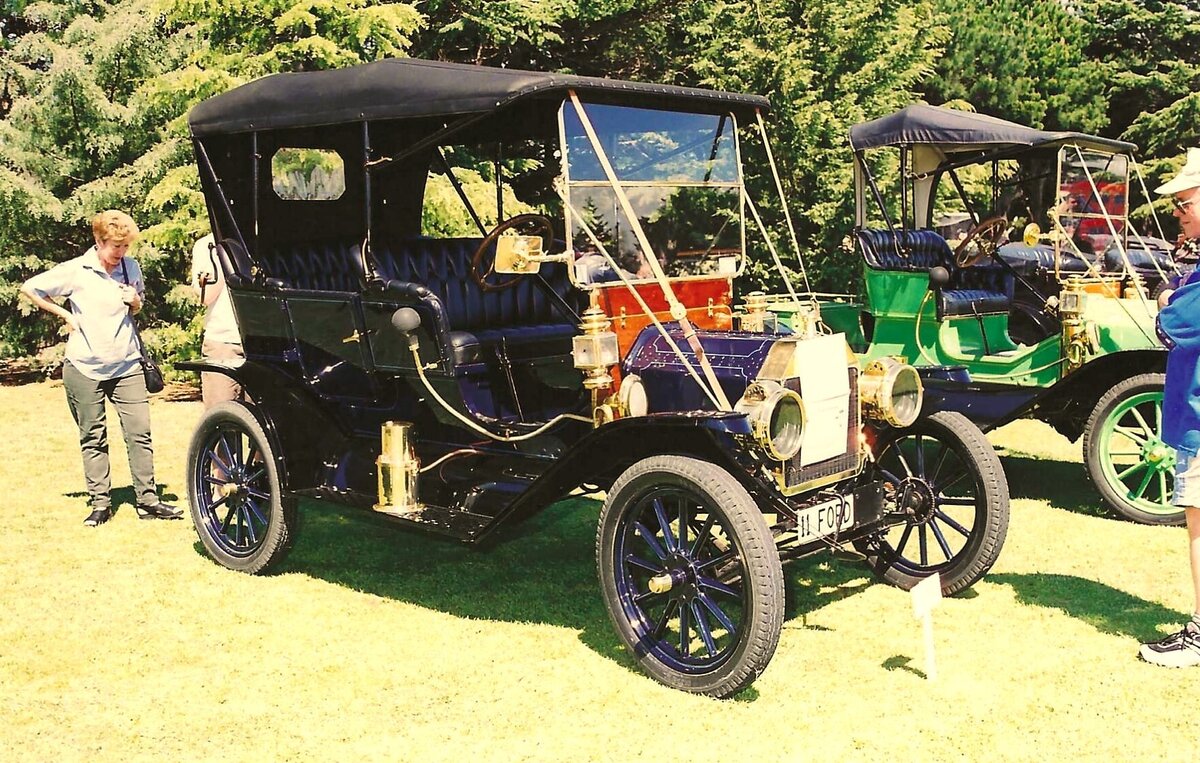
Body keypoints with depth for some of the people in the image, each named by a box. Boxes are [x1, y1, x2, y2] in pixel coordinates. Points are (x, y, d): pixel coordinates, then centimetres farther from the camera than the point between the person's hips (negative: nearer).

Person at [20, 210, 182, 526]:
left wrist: (135, 301, -4)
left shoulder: (131, 267, 4)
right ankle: (100, 503, 13)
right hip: (85, 367, -2)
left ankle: (148, 500, 5)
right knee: (93, 438, 6)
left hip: (126, 366, 2)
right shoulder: (75, 270, -5)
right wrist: (64, 314, -1)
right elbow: (29, 288, 3)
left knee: (140, 433, -2)